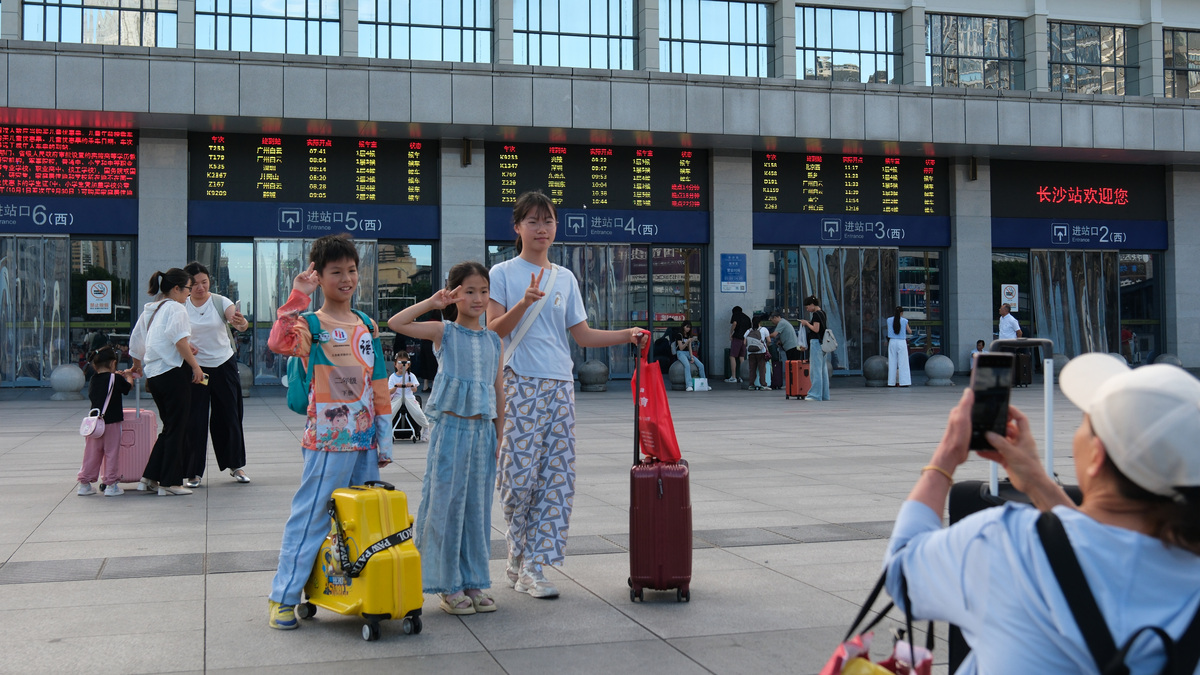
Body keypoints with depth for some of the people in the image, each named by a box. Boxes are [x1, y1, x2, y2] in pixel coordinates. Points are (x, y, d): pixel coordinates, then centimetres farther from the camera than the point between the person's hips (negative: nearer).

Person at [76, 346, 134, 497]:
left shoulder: (93, 380, 7)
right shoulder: (116, 379, -8)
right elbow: (127, 387, 6)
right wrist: (128, 376, 26)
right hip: (111, 422, -5)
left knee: (92, 453, 12)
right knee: (111, 453, 2)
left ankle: (84, 484, 17)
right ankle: (111, 485, 5)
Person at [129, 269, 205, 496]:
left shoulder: (148, 310, 17)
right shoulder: (175, 308, -8)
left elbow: (136, 342, 24)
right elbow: (179, 340, -20)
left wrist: (137, 365, 41)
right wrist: (195, 366, -14)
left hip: (153, 374, 8)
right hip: (174, 372, -8)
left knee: (170, 427, 17)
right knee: (177, 428, -1)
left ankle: (150, 477, 15)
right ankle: (170, 482, 2)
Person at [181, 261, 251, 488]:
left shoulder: (221, 302, -5)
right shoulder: (181, 307, -1)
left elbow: (238, 322, -21)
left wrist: (242, 323, -45)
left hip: (224, 365, 0)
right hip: (194, 367, 0)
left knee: (229, 416, 8)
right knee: (195, 420, 0)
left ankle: (236, 465, 22)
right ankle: (194, 471, 8)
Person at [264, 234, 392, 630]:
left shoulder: (367, 326, 13)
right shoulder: (311, 324, -4)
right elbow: (279, 342, -28)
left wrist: (385, 437, 13)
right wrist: (299, 296, -26)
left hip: (364, 442, 6)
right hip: (326, 441, -6)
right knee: (311, 517, -3)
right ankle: (283, 597, 6)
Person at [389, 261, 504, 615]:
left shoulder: (493, 340, 10)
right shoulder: (444, 332, -1)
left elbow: (499, 391, 12)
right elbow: (395, 323, -14)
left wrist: (498, 437, 9)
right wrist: (432, 302, -13)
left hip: (483, 430, 4)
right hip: (451, 427, -4)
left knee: (478, 506, 8)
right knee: (447, 503, -1)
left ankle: (474, 581, 18)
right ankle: (448, 585, 9)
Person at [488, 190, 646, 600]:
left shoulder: (565, 279, 15)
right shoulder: (503, 273, 3)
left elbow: (584, 336, 14)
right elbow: (493, 330, -7)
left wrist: (627, 335, 1)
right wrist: (524, 303, -21)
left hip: (560, 385, 4)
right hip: (519, 384, -4)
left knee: (557, 476, -1)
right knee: (520, 474, -7)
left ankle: (531, 566, 5)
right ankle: (520, 557, 14)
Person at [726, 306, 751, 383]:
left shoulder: (735, 315, 4)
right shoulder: (747, 317, 20)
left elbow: (734, 323, -13)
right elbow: (749, 329, 19)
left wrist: (730, 334, -6)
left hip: (737, 338, -6)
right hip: (745, 339, 6)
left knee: (732, 357, -4)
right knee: (742, 358, 10)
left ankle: (733, 377, -10)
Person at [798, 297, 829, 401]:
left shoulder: (816, 314, -13)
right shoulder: (822, 313, 15)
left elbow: (816, 329, -19)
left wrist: (807, 323, -7)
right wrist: (808, 323, 13)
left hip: (816, 342, -10)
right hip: (822, 343, 10)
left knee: (815, 369, -7)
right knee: (823, 369, 11)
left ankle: (816, 394, -6)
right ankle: (824, 395, 14)